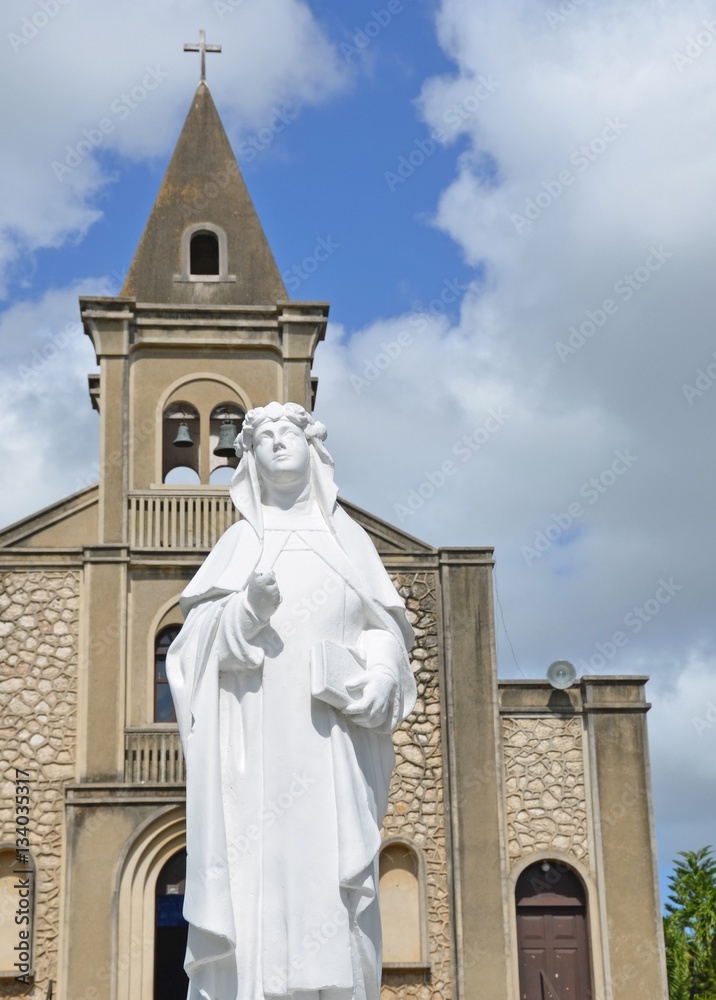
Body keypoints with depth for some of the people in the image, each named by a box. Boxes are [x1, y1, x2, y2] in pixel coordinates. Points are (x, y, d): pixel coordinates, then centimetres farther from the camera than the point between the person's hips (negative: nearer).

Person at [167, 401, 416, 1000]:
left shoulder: (347, 536, 19)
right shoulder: (240, 540, 17)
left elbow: (385, 632, 13)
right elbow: (199, 636, 8)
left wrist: (377, 680, -8)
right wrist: (246, 610, -13)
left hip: (332, 744, 1)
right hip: (256, 742, 0)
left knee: (333, 878, -9)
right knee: (256, 874, -11)